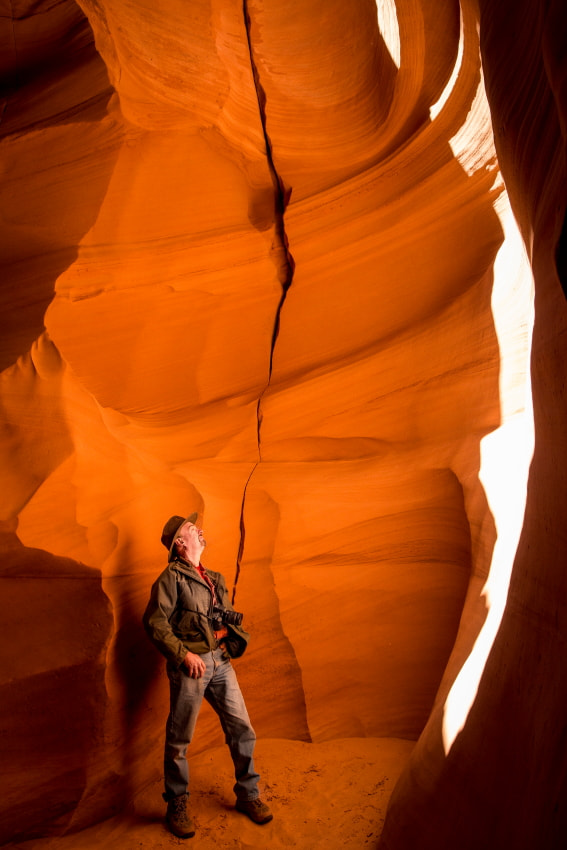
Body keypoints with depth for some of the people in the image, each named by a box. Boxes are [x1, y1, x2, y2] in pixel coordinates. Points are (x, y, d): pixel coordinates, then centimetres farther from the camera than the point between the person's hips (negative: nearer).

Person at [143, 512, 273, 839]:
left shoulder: (216, 579, 17)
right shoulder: (172, 577, -5)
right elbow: (155, 622, -12)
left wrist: (227, 630, 2)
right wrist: (184, 654, -16)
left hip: (221, 661, 6)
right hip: (190, 665, -6)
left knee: (242, 729, 8)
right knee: (179, 738, 5)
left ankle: (248, 795, 26)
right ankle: (177, 806, 23)